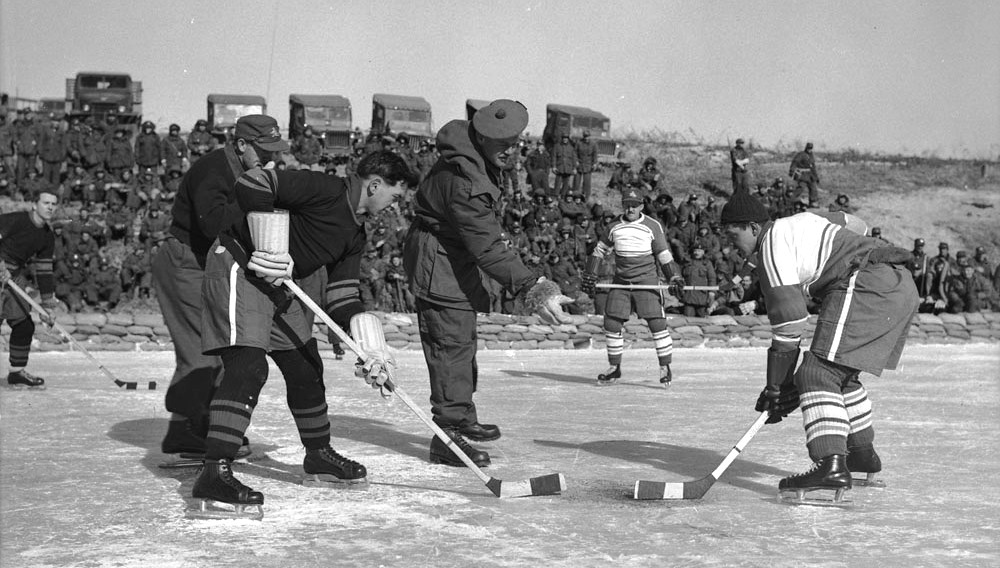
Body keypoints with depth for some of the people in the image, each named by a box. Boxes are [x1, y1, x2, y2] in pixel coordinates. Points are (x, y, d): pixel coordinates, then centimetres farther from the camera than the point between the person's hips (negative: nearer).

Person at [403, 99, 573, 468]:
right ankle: (447, 436, -9)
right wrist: (534, 289, -34)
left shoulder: (473, 156, -3)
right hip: (438, 263, -11)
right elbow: (489, 250, -33)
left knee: (464, 339, 19)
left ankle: (462, 418, 34)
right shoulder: (465, 185, -33)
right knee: (452, 343, -12)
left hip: (456, 257, 11)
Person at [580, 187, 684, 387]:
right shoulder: (614, 227, 7)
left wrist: (674, 277, -8)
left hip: (646, 280, -4)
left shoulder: (652, 226, -2)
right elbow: (599, 251, 19)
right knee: (611, 323, 1)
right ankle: (615, 368, 15)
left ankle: (665, 368, -4)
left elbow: (664, 256, 0)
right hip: (621, 283, 4)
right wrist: (589, 275, 14)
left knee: (656, 323, -12)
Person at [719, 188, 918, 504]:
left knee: (819, 374, -17)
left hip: (867, 286, -10)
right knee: (842, 375, 23)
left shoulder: (772, 248, -3)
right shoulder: (802, 221, 24)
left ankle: (831, 465, -33)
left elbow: (788, 327, -8)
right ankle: (863, 455, 34)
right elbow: (855, 225, 36)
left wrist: (776, 388, -4)